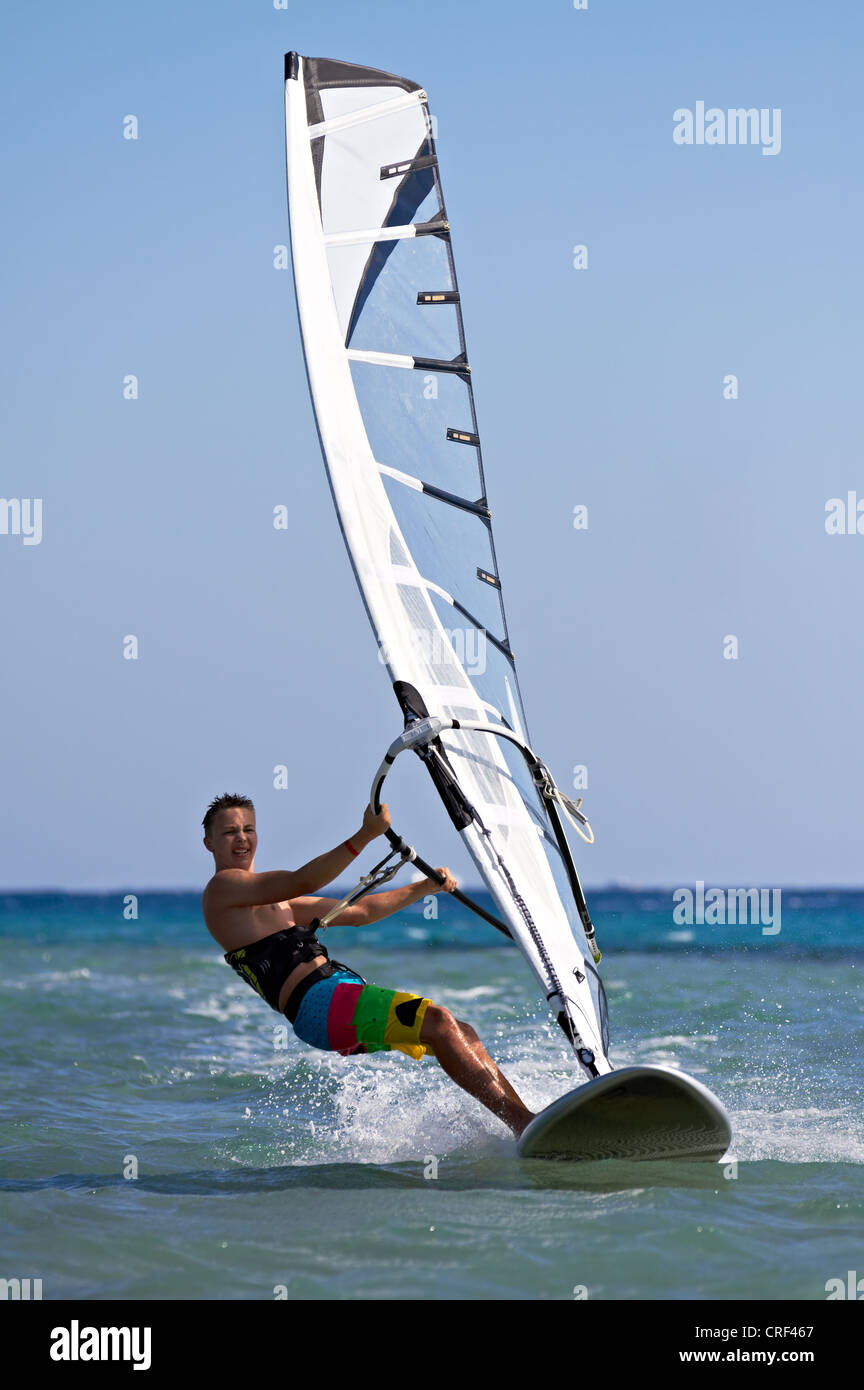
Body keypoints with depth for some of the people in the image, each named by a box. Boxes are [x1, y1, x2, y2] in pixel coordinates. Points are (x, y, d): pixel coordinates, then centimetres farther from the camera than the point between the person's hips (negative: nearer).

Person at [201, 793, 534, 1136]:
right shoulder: (221, 888, -1)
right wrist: (366, 835, -25)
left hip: (344, 992, 10)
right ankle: (521, 1122, -23)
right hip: (317, 1005, -10)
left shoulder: (272, 902, 28)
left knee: (463, 1035, 2)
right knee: (438, 1021, -21)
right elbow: (303, 882, -16)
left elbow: (357, 912, 31)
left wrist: (425, 887, 26)